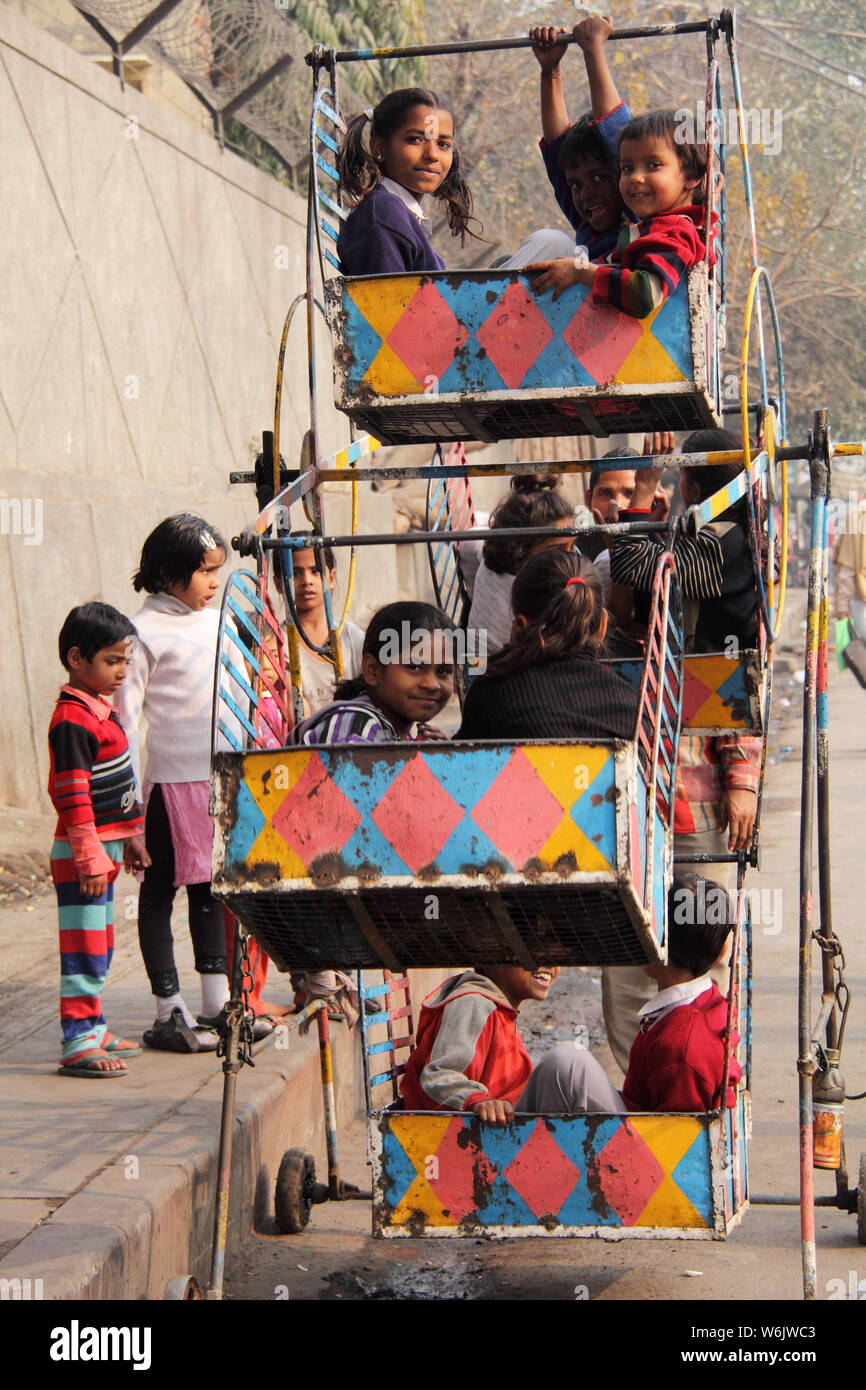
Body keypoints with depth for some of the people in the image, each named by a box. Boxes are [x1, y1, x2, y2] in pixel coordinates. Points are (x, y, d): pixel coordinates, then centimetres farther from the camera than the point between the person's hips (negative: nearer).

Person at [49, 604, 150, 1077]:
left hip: (104, 850, 10)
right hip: (80, 856, -10)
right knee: (84, 948, -8)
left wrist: (132, 835, 25)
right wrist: (91, 857, -23)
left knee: (100, 945, 17)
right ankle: (77, 1045, -6)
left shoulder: (102, 710, 14)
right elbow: (72, 796, -21)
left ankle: (93, 1030, 26)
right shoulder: (71, 720, -17)